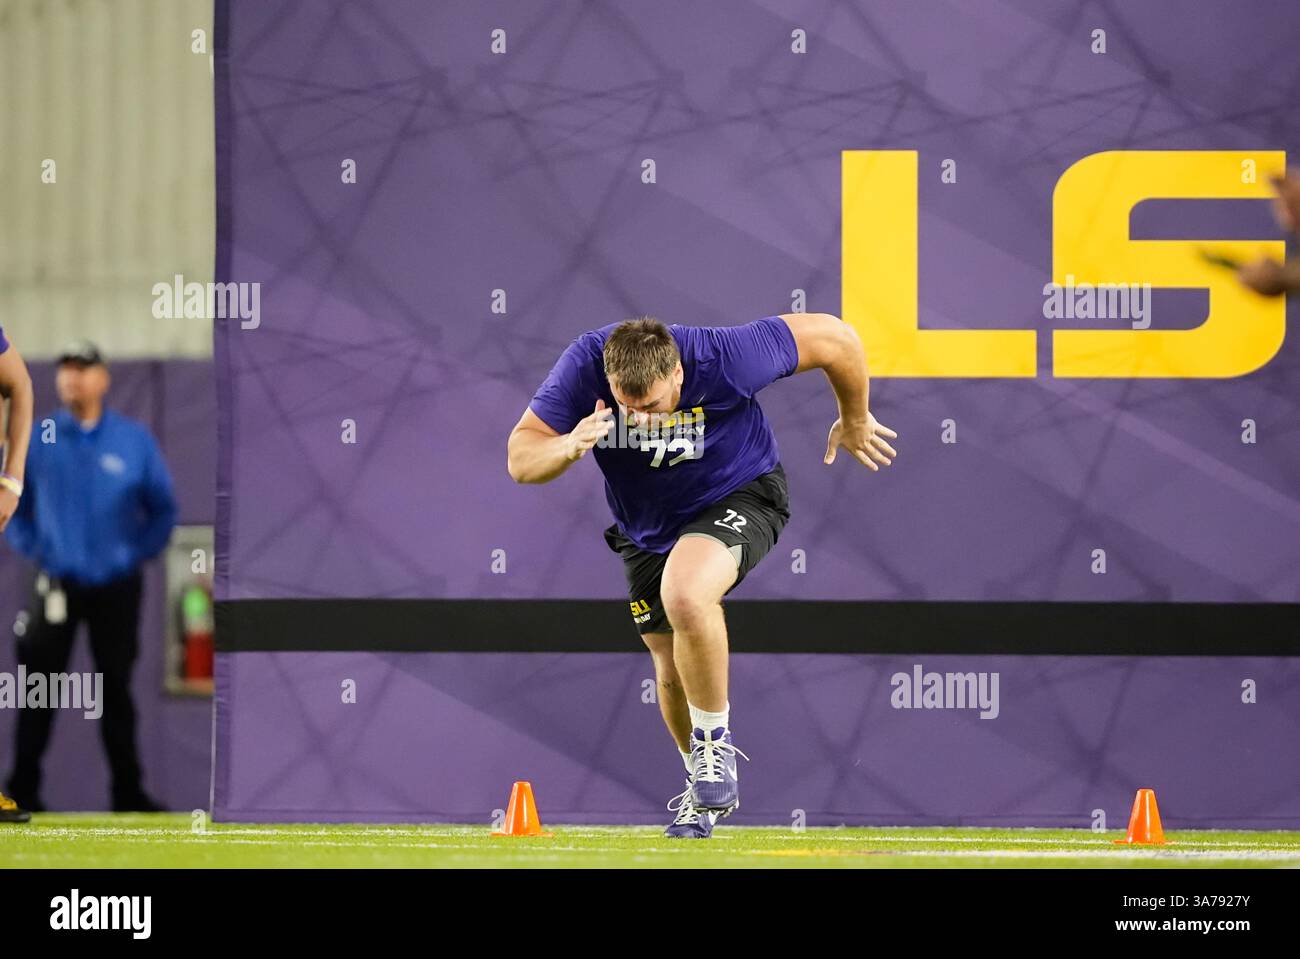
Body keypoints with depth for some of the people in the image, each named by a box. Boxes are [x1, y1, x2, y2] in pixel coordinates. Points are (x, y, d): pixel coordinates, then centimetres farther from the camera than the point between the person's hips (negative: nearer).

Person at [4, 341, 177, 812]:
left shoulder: (135, 441, 3)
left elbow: (163, 508, 9)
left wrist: (138, 551, -1)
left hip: (117, 588, 1)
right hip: (59, 586, -1)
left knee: (116, 689, 6)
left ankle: (128, 791, 11)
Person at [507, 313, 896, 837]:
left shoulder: (724, 358, -33)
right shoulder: (585, 365, -26)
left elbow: (836, 337, -19)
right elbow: (520, 459, -23)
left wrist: (855, 421, -2)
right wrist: (569, 448, -46)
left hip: (738, 496, -5)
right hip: (647, 528, 5)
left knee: (685, 594, -34)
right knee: (672, 668, 11)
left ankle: (715, 744, -12)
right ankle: (706, 789, 39)